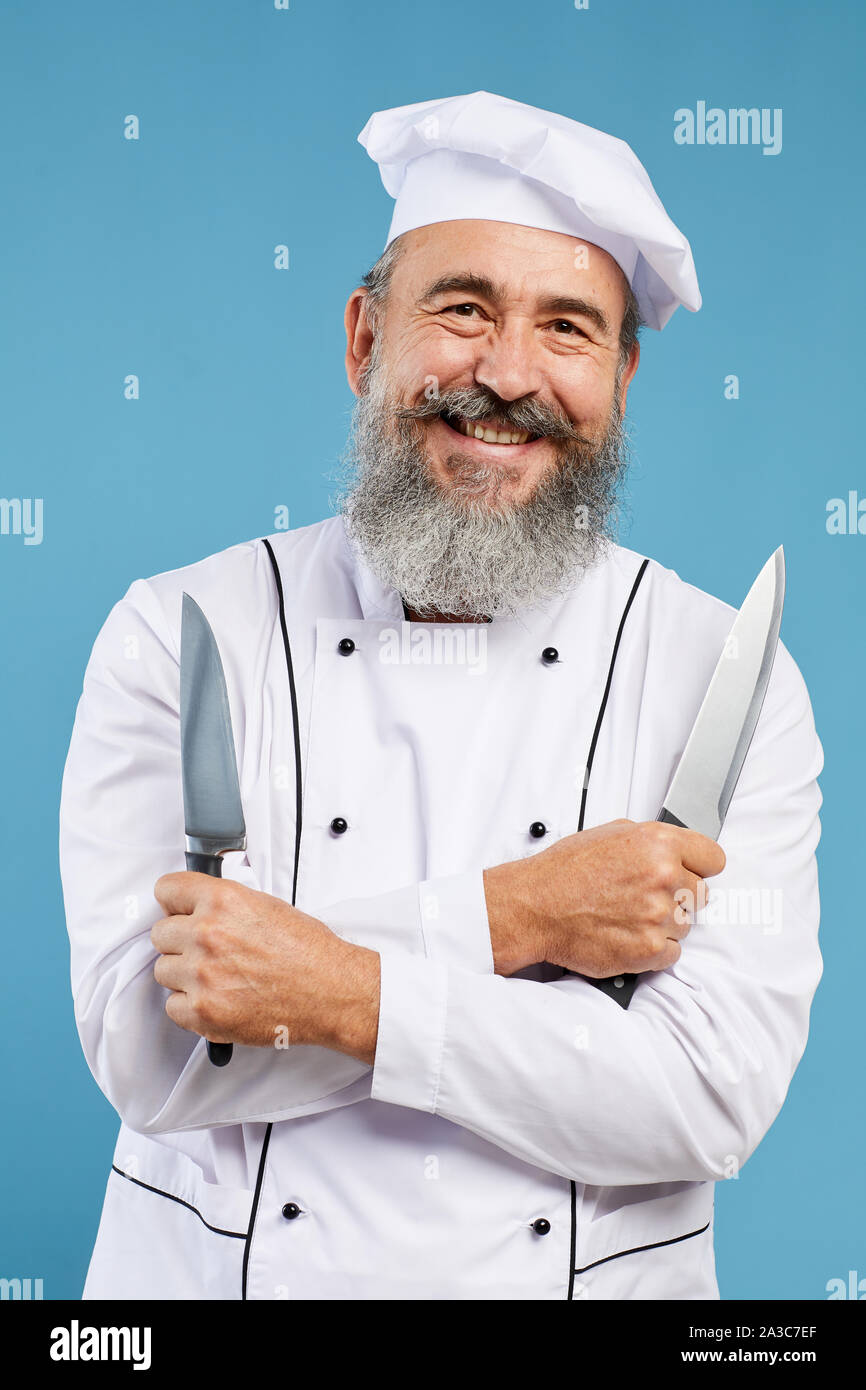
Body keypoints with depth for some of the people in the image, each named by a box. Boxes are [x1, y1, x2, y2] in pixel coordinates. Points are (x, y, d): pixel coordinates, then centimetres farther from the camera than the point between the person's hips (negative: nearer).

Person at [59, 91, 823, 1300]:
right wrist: (507, 918, -22)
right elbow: (145, 1044, -18)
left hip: (591, 1272, 1)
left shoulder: (734, 678, -9)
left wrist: (349, 996, -24)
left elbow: (717, 1094, -18)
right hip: (213, 1267, 0)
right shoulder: (176, 634, -10)